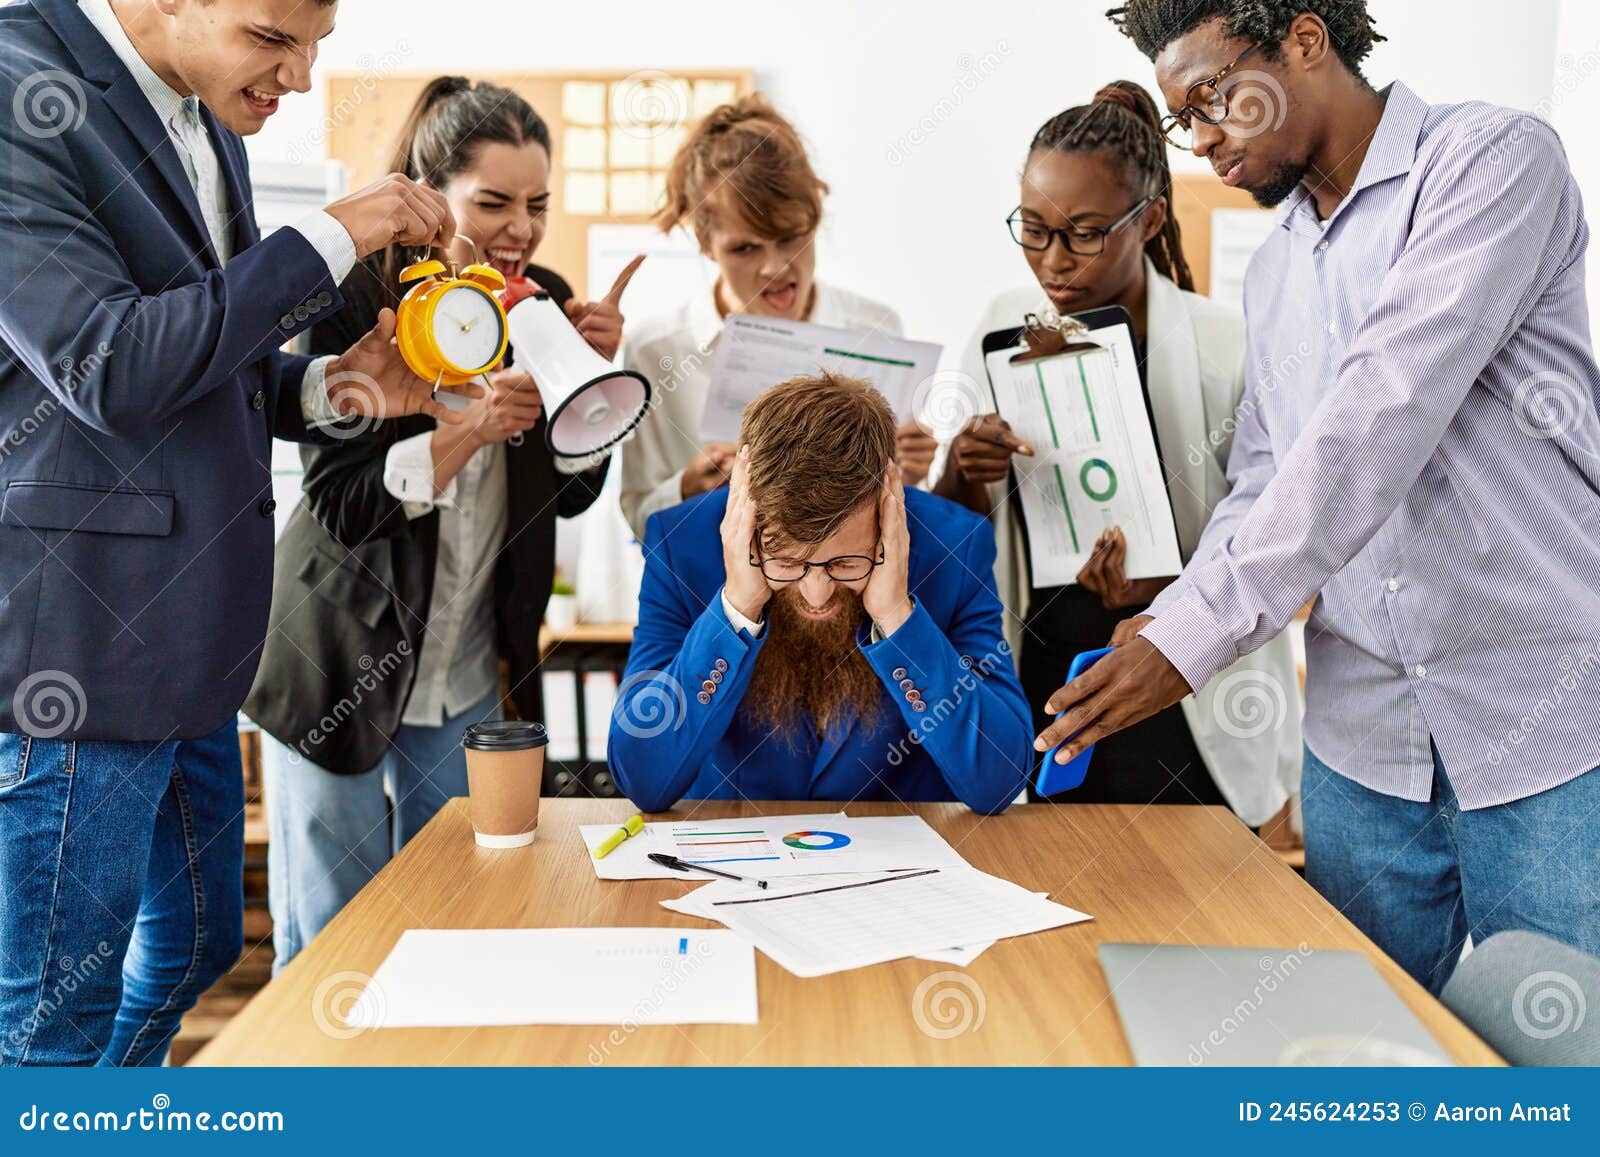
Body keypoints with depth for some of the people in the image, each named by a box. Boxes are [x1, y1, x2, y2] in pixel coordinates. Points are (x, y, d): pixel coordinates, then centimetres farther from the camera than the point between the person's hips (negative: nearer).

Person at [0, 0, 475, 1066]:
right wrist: (330, 240, -17)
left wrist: (330, 387, 0)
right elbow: (111, 369, -22)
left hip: (190, 642, 9)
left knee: (193, 947, 22)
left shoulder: (209, 123, 13)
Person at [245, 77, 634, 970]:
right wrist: (472, 426, -31)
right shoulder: (358, 301, -16)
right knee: (326, 945, 8)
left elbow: (572, 494, 1)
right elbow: (340, 506, -19)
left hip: (469, 675, 5)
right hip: (340, 664, -4)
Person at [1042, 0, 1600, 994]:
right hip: (1363, 740, 6)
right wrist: (1166, 621, -6)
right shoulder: (1272, 276, 17)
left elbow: (1383, 419, -20)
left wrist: (1196, 637, -23)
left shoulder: (1493, 159, -7)